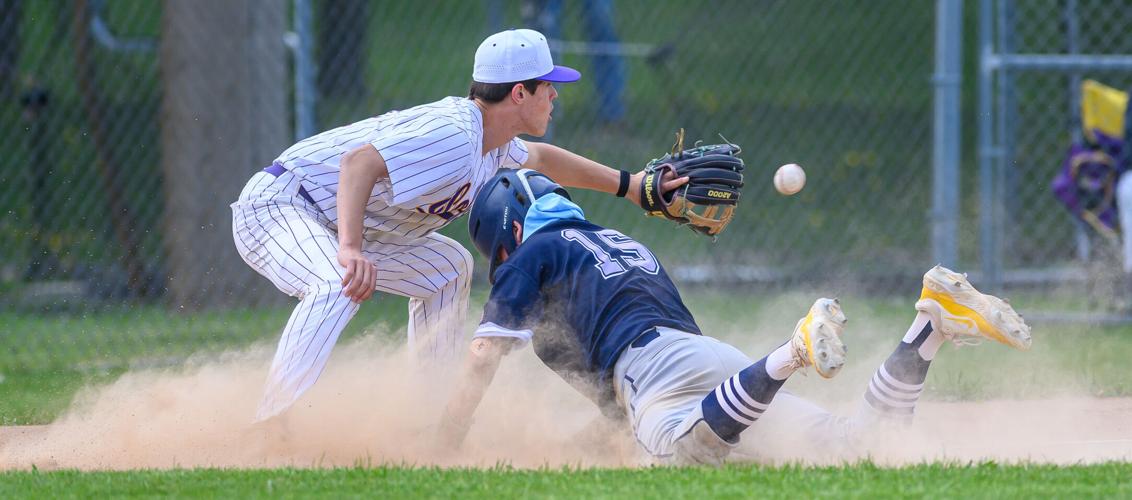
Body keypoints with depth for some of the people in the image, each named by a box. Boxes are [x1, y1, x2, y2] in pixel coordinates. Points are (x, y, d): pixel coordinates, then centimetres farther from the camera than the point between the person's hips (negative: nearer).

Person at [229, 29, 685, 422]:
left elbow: (539, 158, 30)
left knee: (447, 267, 20)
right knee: (338, 287, -38)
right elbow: (359, 162, -40)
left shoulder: (493, 142, 6)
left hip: (340, 226, 11)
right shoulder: (452, 136, -28)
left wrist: (627, 184, 32)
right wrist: (351, 250, -51)